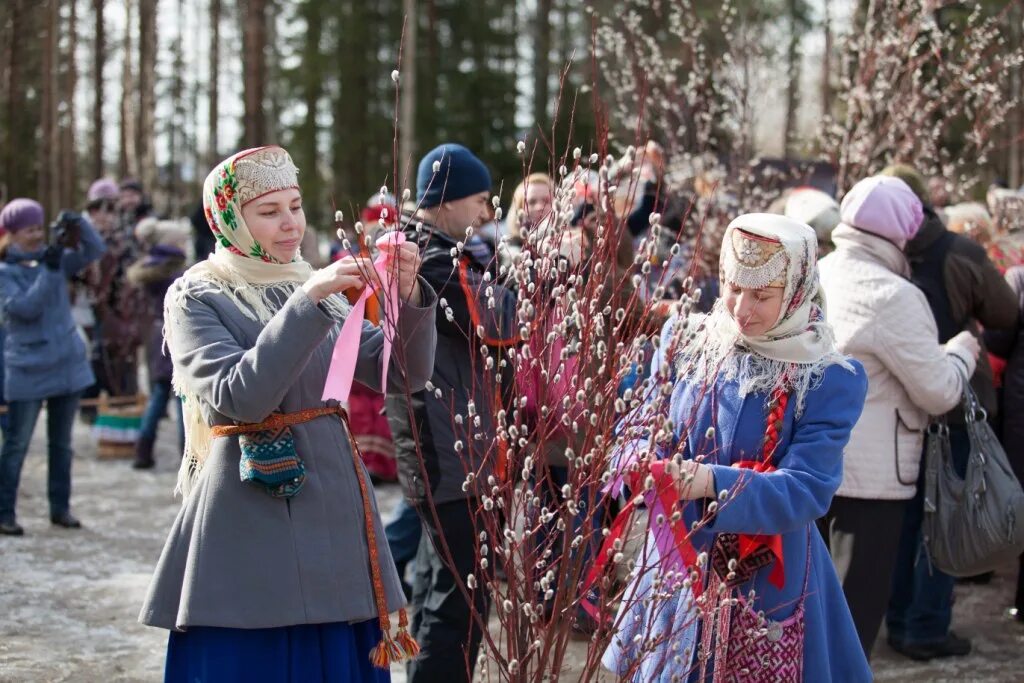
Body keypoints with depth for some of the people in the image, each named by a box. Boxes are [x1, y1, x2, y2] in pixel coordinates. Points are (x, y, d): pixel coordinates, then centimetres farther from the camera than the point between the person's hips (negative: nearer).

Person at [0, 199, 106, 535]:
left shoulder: (57, 259, 5)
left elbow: (94, 250, -2)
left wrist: (78, 224, -19)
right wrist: (48, 270, -26)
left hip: (67, 364, 5)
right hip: (28, 370, -5)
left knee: (61, 442, 12)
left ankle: (60, 507, 21)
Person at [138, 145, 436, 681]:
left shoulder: (316, 288, 13)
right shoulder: (195, 298, -2)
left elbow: (404, 373, 4)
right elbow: (238, 398, -19)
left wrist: (409, 295, -12)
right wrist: (307, 303, -24)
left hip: (335, 520, 5)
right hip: (250, 530, -5)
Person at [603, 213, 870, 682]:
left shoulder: (830, 380, -12)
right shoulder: (685, 340, -1)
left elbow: (806, 490, -19)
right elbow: (640, 430, 1)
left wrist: (712, 483, -34)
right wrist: (644, 459, -24)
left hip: (767, 584, -3)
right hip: (675, 565, 3)